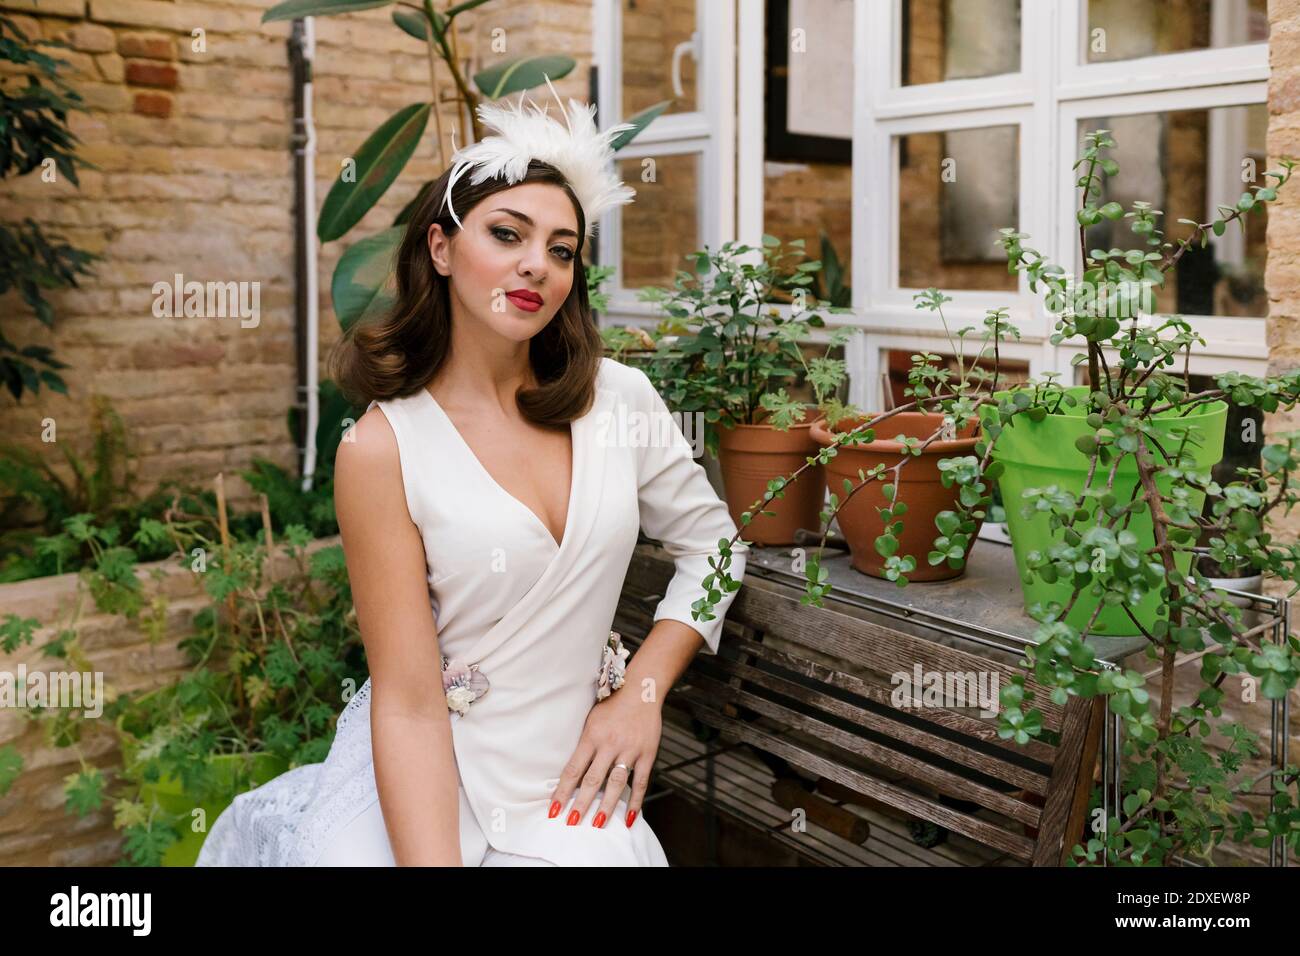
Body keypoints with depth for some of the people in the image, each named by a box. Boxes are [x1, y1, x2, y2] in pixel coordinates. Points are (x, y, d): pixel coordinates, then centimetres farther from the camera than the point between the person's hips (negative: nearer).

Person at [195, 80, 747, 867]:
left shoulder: (621, 398, -2)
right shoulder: (383, 448, -11)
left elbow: (711, 544, 10)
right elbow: (409, 703, -14)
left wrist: (644, 691, 0)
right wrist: (431, 860, -24)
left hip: (574, 774, 3)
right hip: (430, 774, -2)